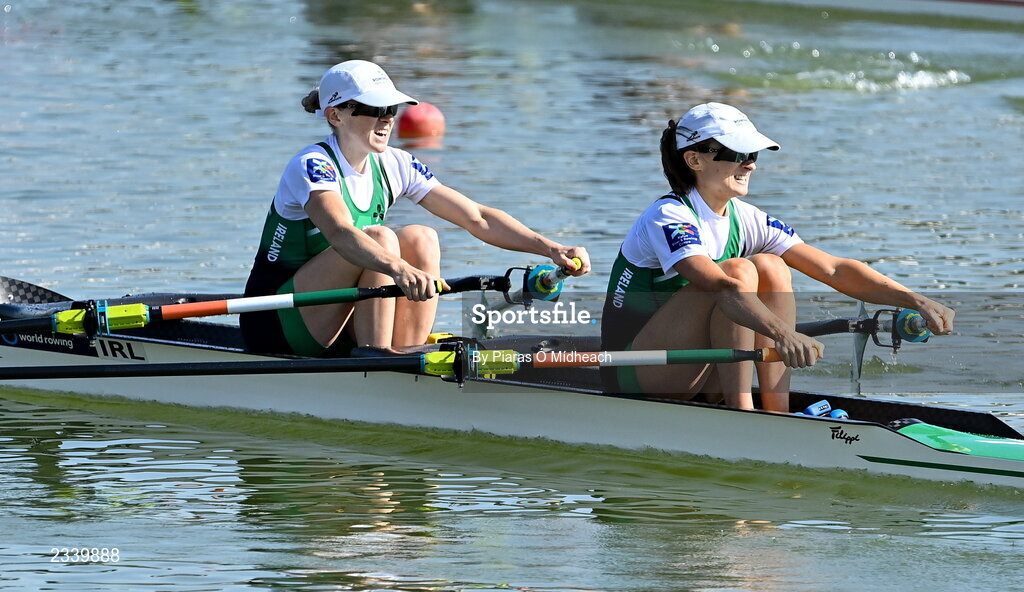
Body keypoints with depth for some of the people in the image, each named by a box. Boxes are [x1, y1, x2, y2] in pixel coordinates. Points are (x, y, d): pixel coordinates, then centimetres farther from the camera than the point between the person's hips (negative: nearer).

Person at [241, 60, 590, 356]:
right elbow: (340, 233, -40)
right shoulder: (311, 165, -19)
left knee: (420, 238, -14)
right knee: (380, 239, -27)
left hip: (337, 325, 7)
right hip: (275, 324, -7)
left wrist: (551, 249, -13)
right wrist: (398, 269, -58)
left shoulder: (393, 166, 3)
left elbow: (478, 219, 0)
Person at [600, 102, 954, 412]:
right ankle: (740, 414, -26)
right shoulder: (667, 218, -19)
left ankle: (778, 413, -16)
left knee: (771, 268, -9)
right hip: (636, 373, -7)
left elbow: (833, 269, -4)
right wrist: (781, 333, -53)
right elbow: (720, 285, -38)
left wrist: (916, 301, -15)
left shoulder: (744, 220, 4)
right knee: (738, 271, -24)